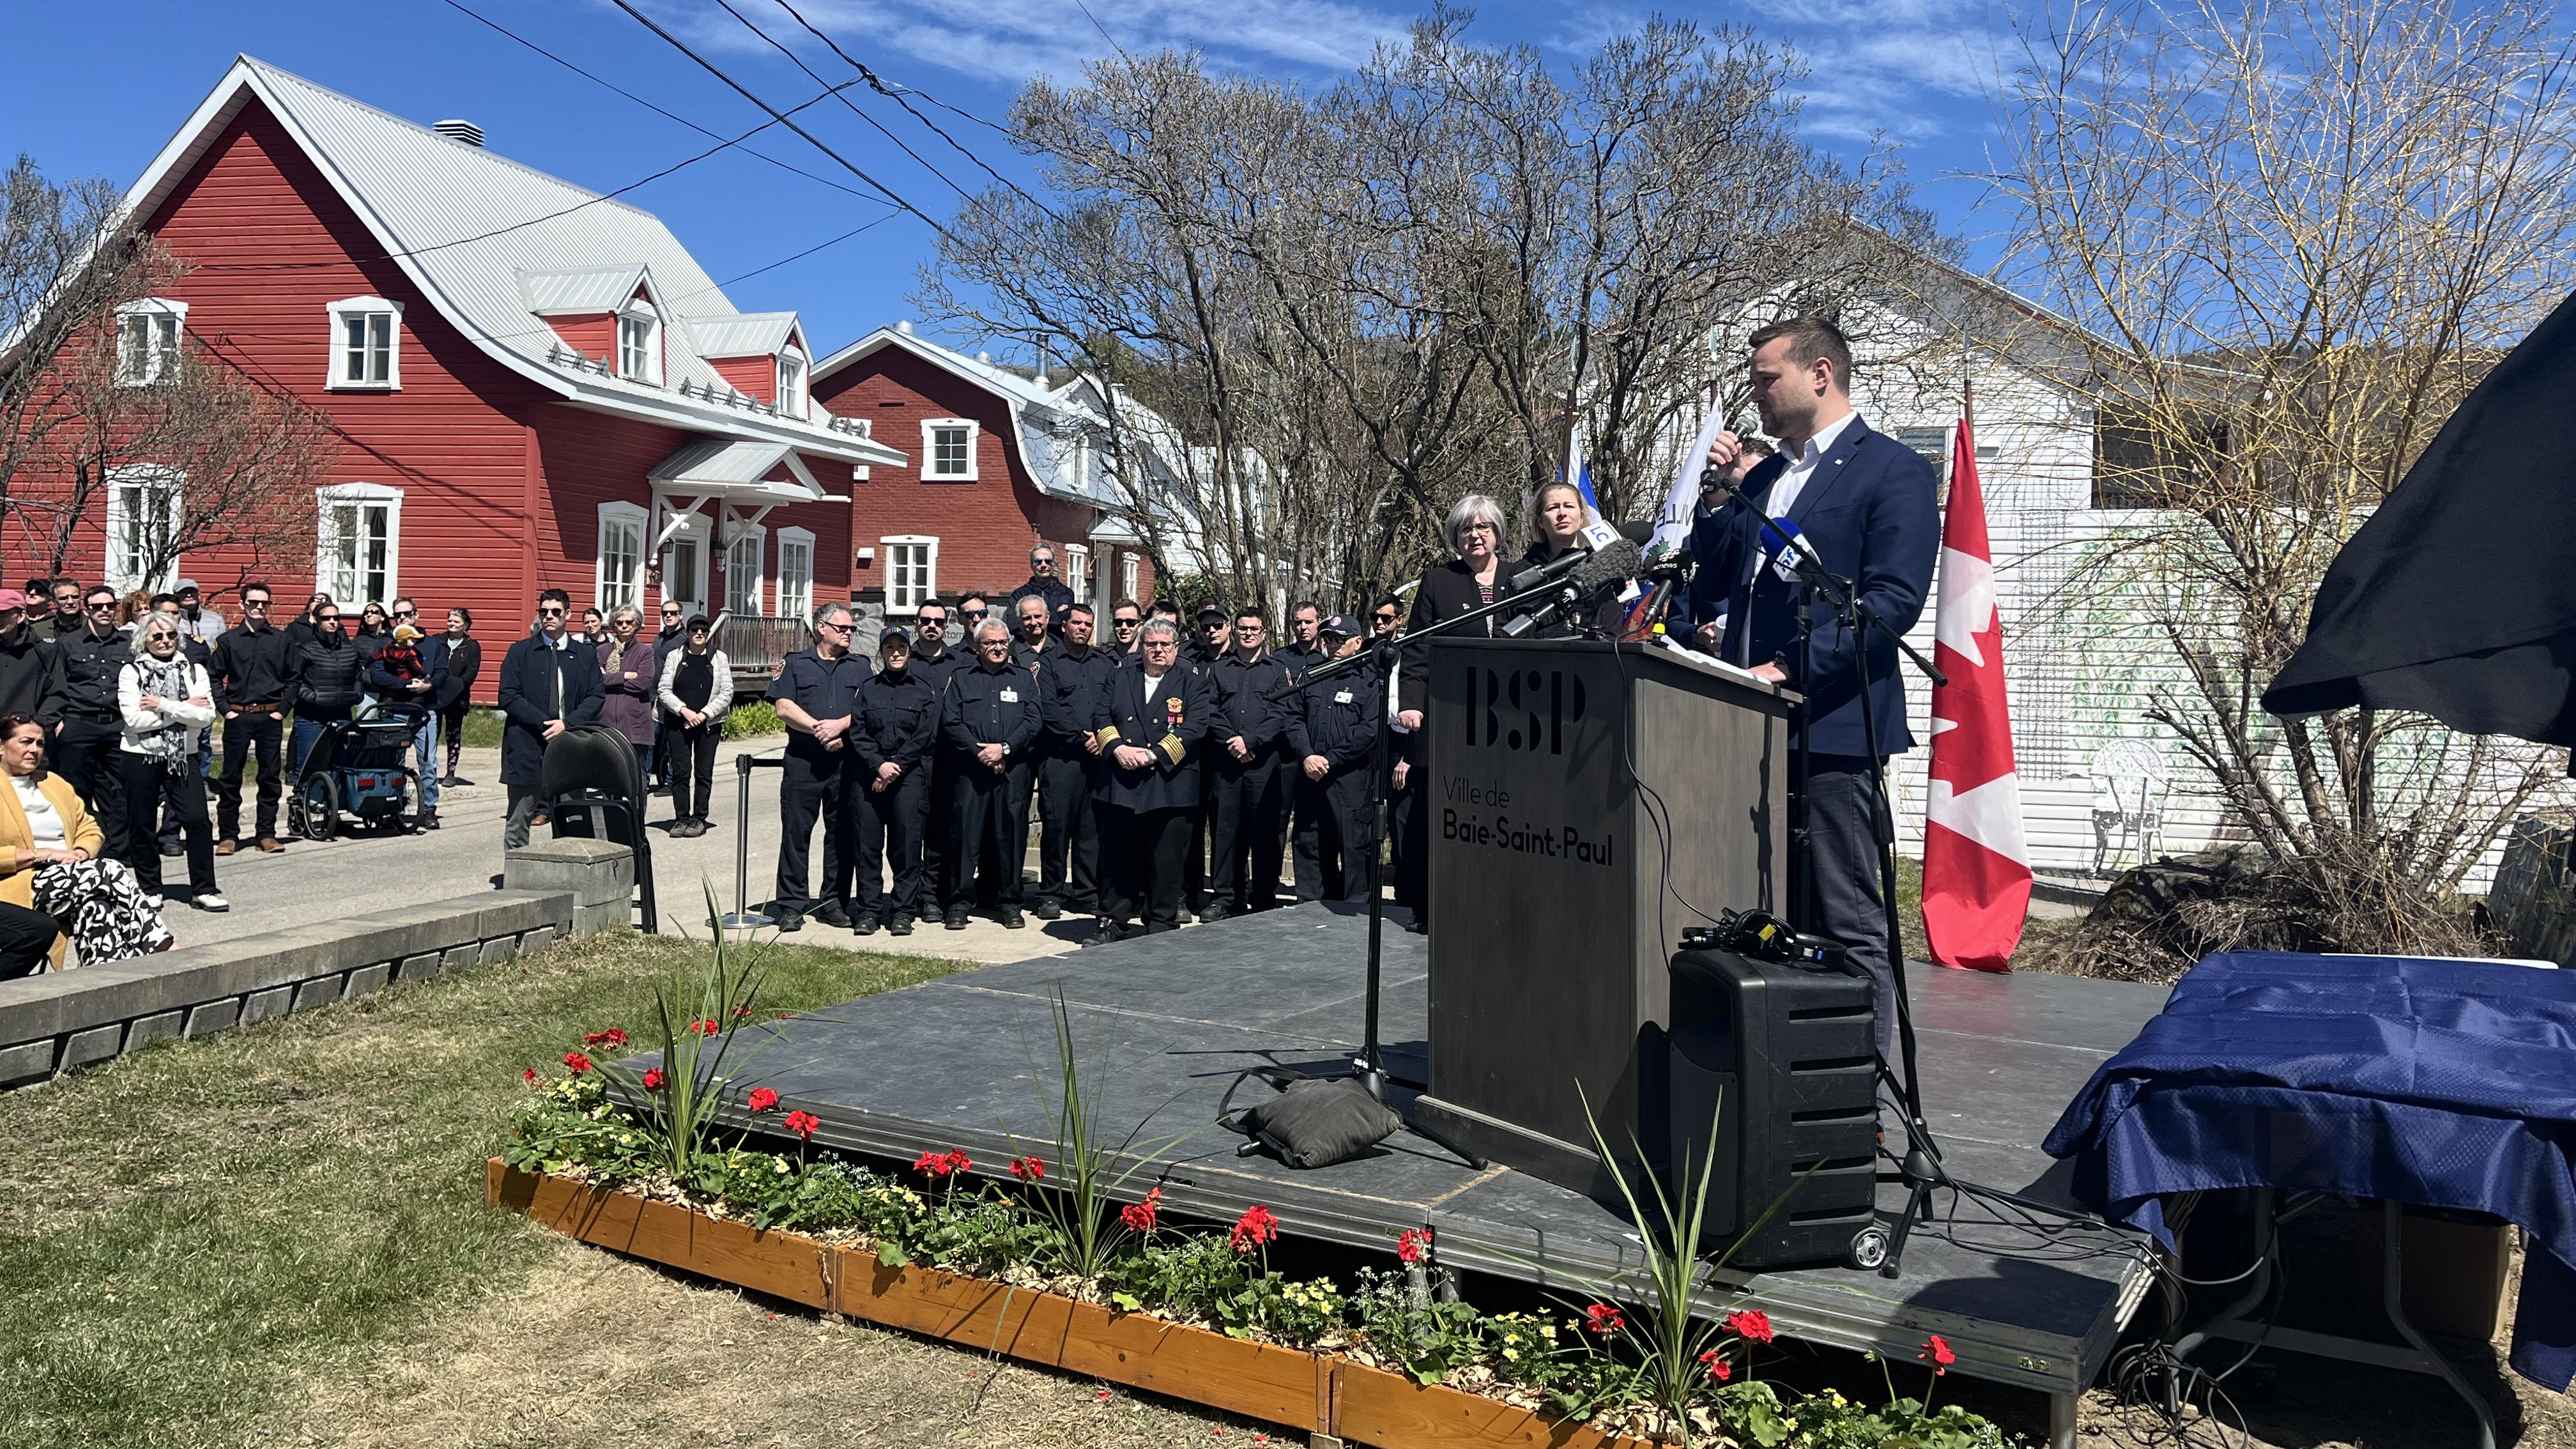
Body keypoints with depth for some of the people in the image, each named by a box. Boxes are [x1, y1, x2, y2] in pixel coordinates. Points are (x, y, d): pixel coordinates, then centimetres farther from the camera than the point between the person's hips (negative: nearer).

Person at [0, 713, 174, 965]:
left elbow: (90, 829, 23)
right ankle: (162, 948, -33)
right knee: (107, 872, -31)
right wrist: (43, 854, -15)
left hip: (69, 874, 6)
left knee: (92, 902, -32)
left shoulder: (54, 784, 23)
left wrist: (81, 853, -1)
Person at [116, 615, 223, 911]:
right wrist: (184, 708, -12)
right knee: (142, 826, 6)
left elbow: (206, 716, -7)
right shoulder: (131, 672, 0)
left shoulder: (194, 671, 5)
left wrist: (163, 705, -14)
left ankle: (204, 890, -2)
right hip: (140, 758, -1)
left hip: (183, 757, 1)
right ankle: (149, 891, 20)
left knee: (197, 820, -9)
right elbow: (134, 719, -12)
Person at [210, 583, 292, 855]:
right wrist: (224, 708, -2)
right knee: (230, 777, 1)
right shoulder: (229, 640, 4)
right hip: (238, 717, -1)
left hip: (270, 717, 1)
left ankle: (267, 834, 10)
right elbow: (213, 677, 7)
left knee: (270, 777, 4)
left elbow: (292, 678, 11)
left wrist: (283, 709, 2)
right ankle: (228, 835, 8)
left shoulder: (280, 640, 7)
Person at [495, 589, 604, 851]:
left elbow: (596, 697, 5)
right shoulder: (520, 652, 6)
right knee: (518, 822, 3)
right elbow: (509, 697, -2)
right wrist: (544, 723, -11)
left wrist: (567, 723, -11)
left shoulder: (586, 656, 10)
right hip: (528, 748, -1)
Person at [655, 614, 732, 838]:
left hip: (708, 724, 0)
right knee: (680, 771, -3)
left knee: (704, 773, 2)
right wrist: (684, 710, -12)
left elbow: (727, 693, 0)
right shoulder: (675, 657, 5)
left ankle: (699, 819, 8)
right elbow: (663, 690, 1)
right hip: (678, 722, 0)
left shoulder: (719, 659, 5)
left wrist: (704, 714, -10)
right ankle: (682, 818, 4)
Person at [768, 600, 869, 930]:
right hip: (802, 762, -2)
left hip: (846, 763, 2)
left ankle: (835, 903, 12)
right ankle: (791, 906, 3)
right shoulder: (796, 664, 10)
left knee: (842, 833, 4)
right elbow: (784, 708, -1)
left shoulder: (860, 667, 15)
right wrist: (818, 729, -12)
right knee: (795, 832, -2)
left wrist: (840, 724, -14)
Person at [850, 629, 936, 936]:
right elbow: (857, 732, 4)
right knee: (868, 843, 0)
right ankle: (868, 909, 7)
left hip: (910, 774, -2)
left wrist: (896, 766, -9)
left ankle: (904, 911, 2)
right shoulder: (868, 689, 13)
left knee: (907, 844, -4)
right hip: (870, 773, 2)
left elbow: (925, 737, -1)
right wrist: (879, 764, -10)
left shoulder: (924, 690, 8)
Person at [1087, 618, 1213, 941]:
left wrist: (1154, 755, -16)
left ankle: (1162, 927, 12)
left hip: (1169, 785, -3)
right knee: (1118, 858, 8)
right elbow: (1101, 715, 9)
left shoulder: (1194, 682, 3)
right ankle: (1113, 924, 18)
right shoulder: (1121, 676, 14)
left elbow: (1194, 728, -8)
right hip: (1119, 784, 3)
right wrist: (1117, 748, -10)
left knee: (1165, 862, 2)